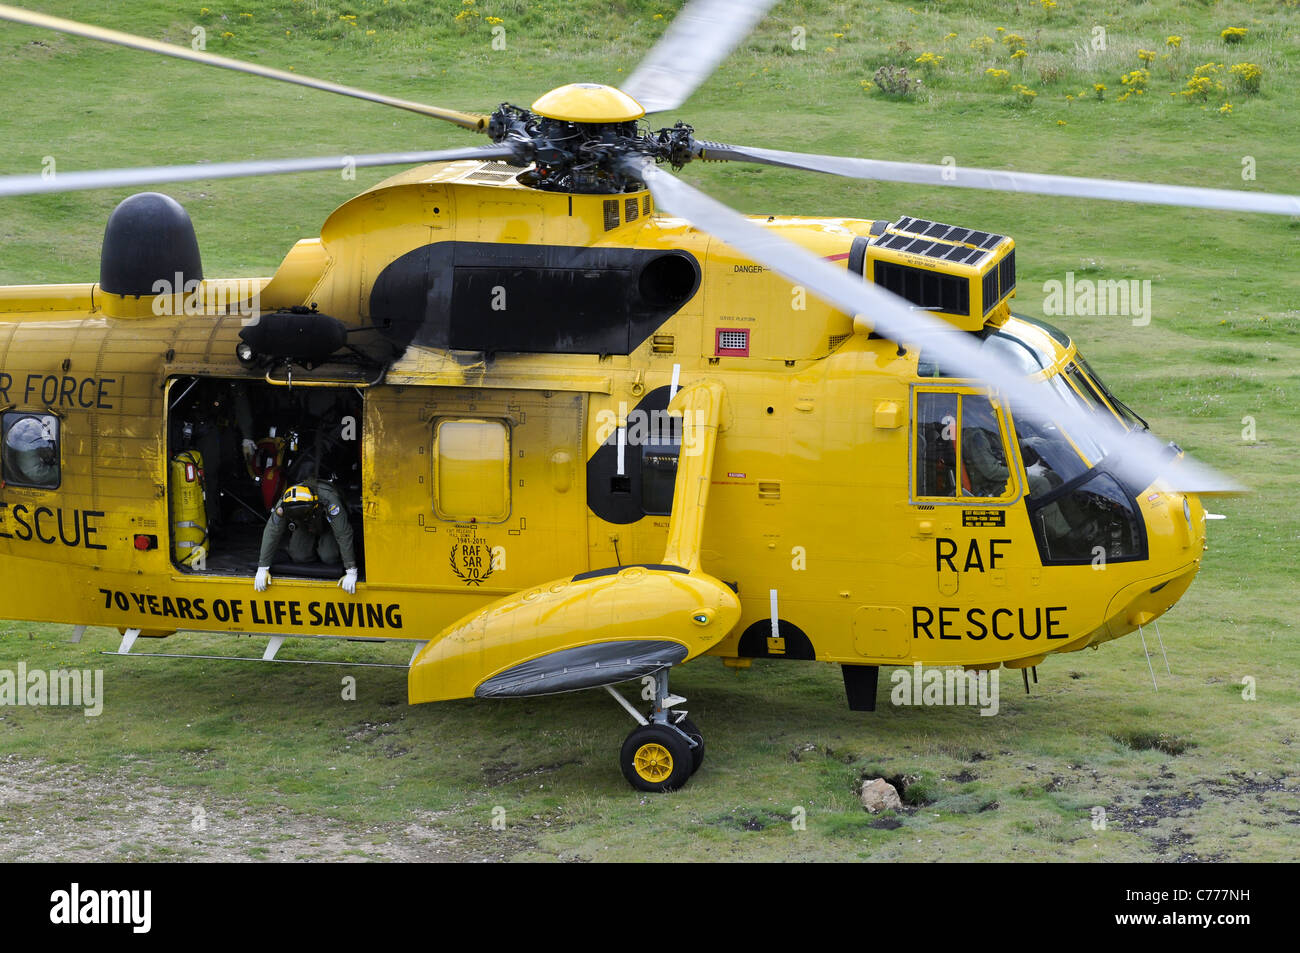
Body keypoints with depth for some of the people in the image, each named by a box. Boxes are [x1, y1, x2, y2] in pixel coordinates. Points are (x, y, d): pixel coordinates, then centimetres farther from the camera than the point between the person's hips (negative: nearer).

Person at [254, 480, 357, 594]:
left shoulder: (329, 500, -44)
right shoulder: (283, 505, -35)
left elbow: (344, 534, -41)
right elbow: (271, 534, -28)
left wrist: (351, 573, -43)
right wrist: (262, 569, -29)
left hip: (328, 526, -2)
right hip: (305, 528, 2)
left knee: (329, 557, -22)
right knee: (298, 557, -17)